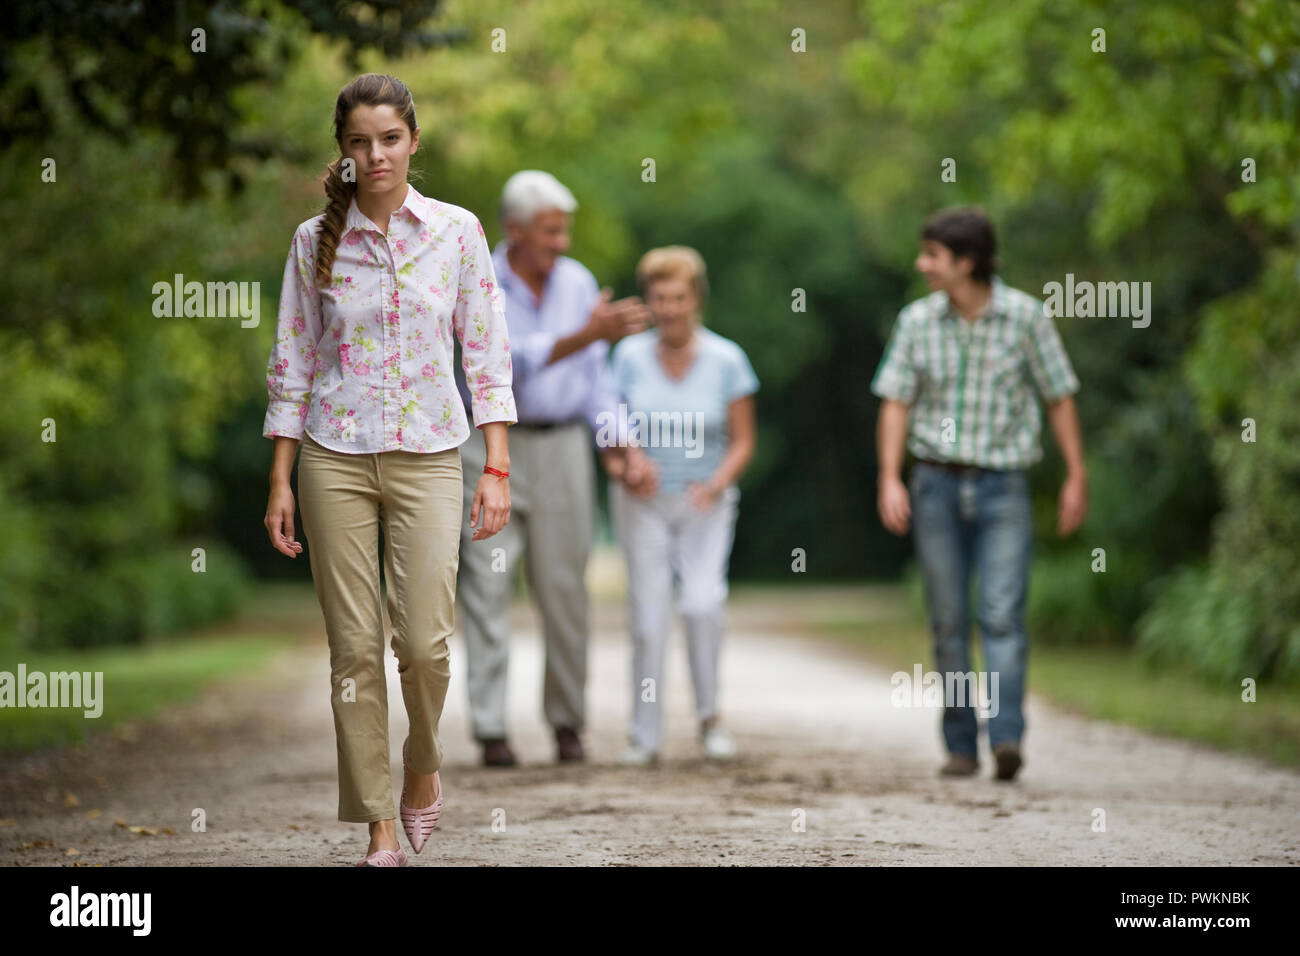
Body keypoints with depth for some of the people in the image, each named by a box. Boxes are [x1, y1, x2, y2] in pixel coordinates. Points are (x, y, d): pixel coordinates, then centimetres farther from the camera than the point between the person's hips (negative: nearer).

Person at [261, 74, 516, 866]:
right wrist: (280, 481, 1)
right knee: (355, 644, 0)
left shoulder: (457, 230, 1)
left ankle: (423, 765, 20)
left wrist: (498, 468, -6)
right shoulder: (316, 240, 3)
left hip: (428, 454, -1)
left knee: (425, 638, -10)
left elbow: (487, 352, 1)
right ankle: (379, 825, 8)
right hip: (335, 458, 1)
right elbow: (293, 363, 5)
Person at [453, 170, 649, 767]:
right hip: (491, 446, -3)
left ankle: (567, 722, 15)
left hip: (561, 446, 3)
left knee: (563, 590, 3)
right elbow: (511, 360, -25)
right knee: (487, 587, -8)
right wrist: (587, 335, -35)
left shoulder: (577, 283, 3)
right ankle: (491, 731, -7)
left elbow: (592, 379, 7)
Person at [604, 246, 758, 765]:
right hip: (642, 504, 1)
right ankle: (645, 735, 9)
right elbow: (612, 429, 4)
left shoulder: (726, 360, -6)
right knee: (648, 618, -3)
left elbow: (743, 442, -1)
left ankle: (710, 715, -2)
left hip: (705, 505, -1)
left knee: (703, 601, -21)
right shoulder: (630, 355, -3)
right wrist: (630, 456, -17)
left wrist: (717, 484, -18)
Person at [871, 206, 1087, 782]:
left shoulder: (1025, 316, -3)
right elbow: (896, 403, 4)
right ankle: (960, 745, 10)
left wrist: (1077, 476, 0)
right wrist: (890, 480, -7)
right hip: (937, 483, 2)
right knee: (949, 622, 4)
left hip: (1003, 486, -2)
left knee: (1002, 615, -14)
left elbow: (1059, 397, 2)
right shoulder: (917, 322, 2)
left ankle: (1006, 738, -21)